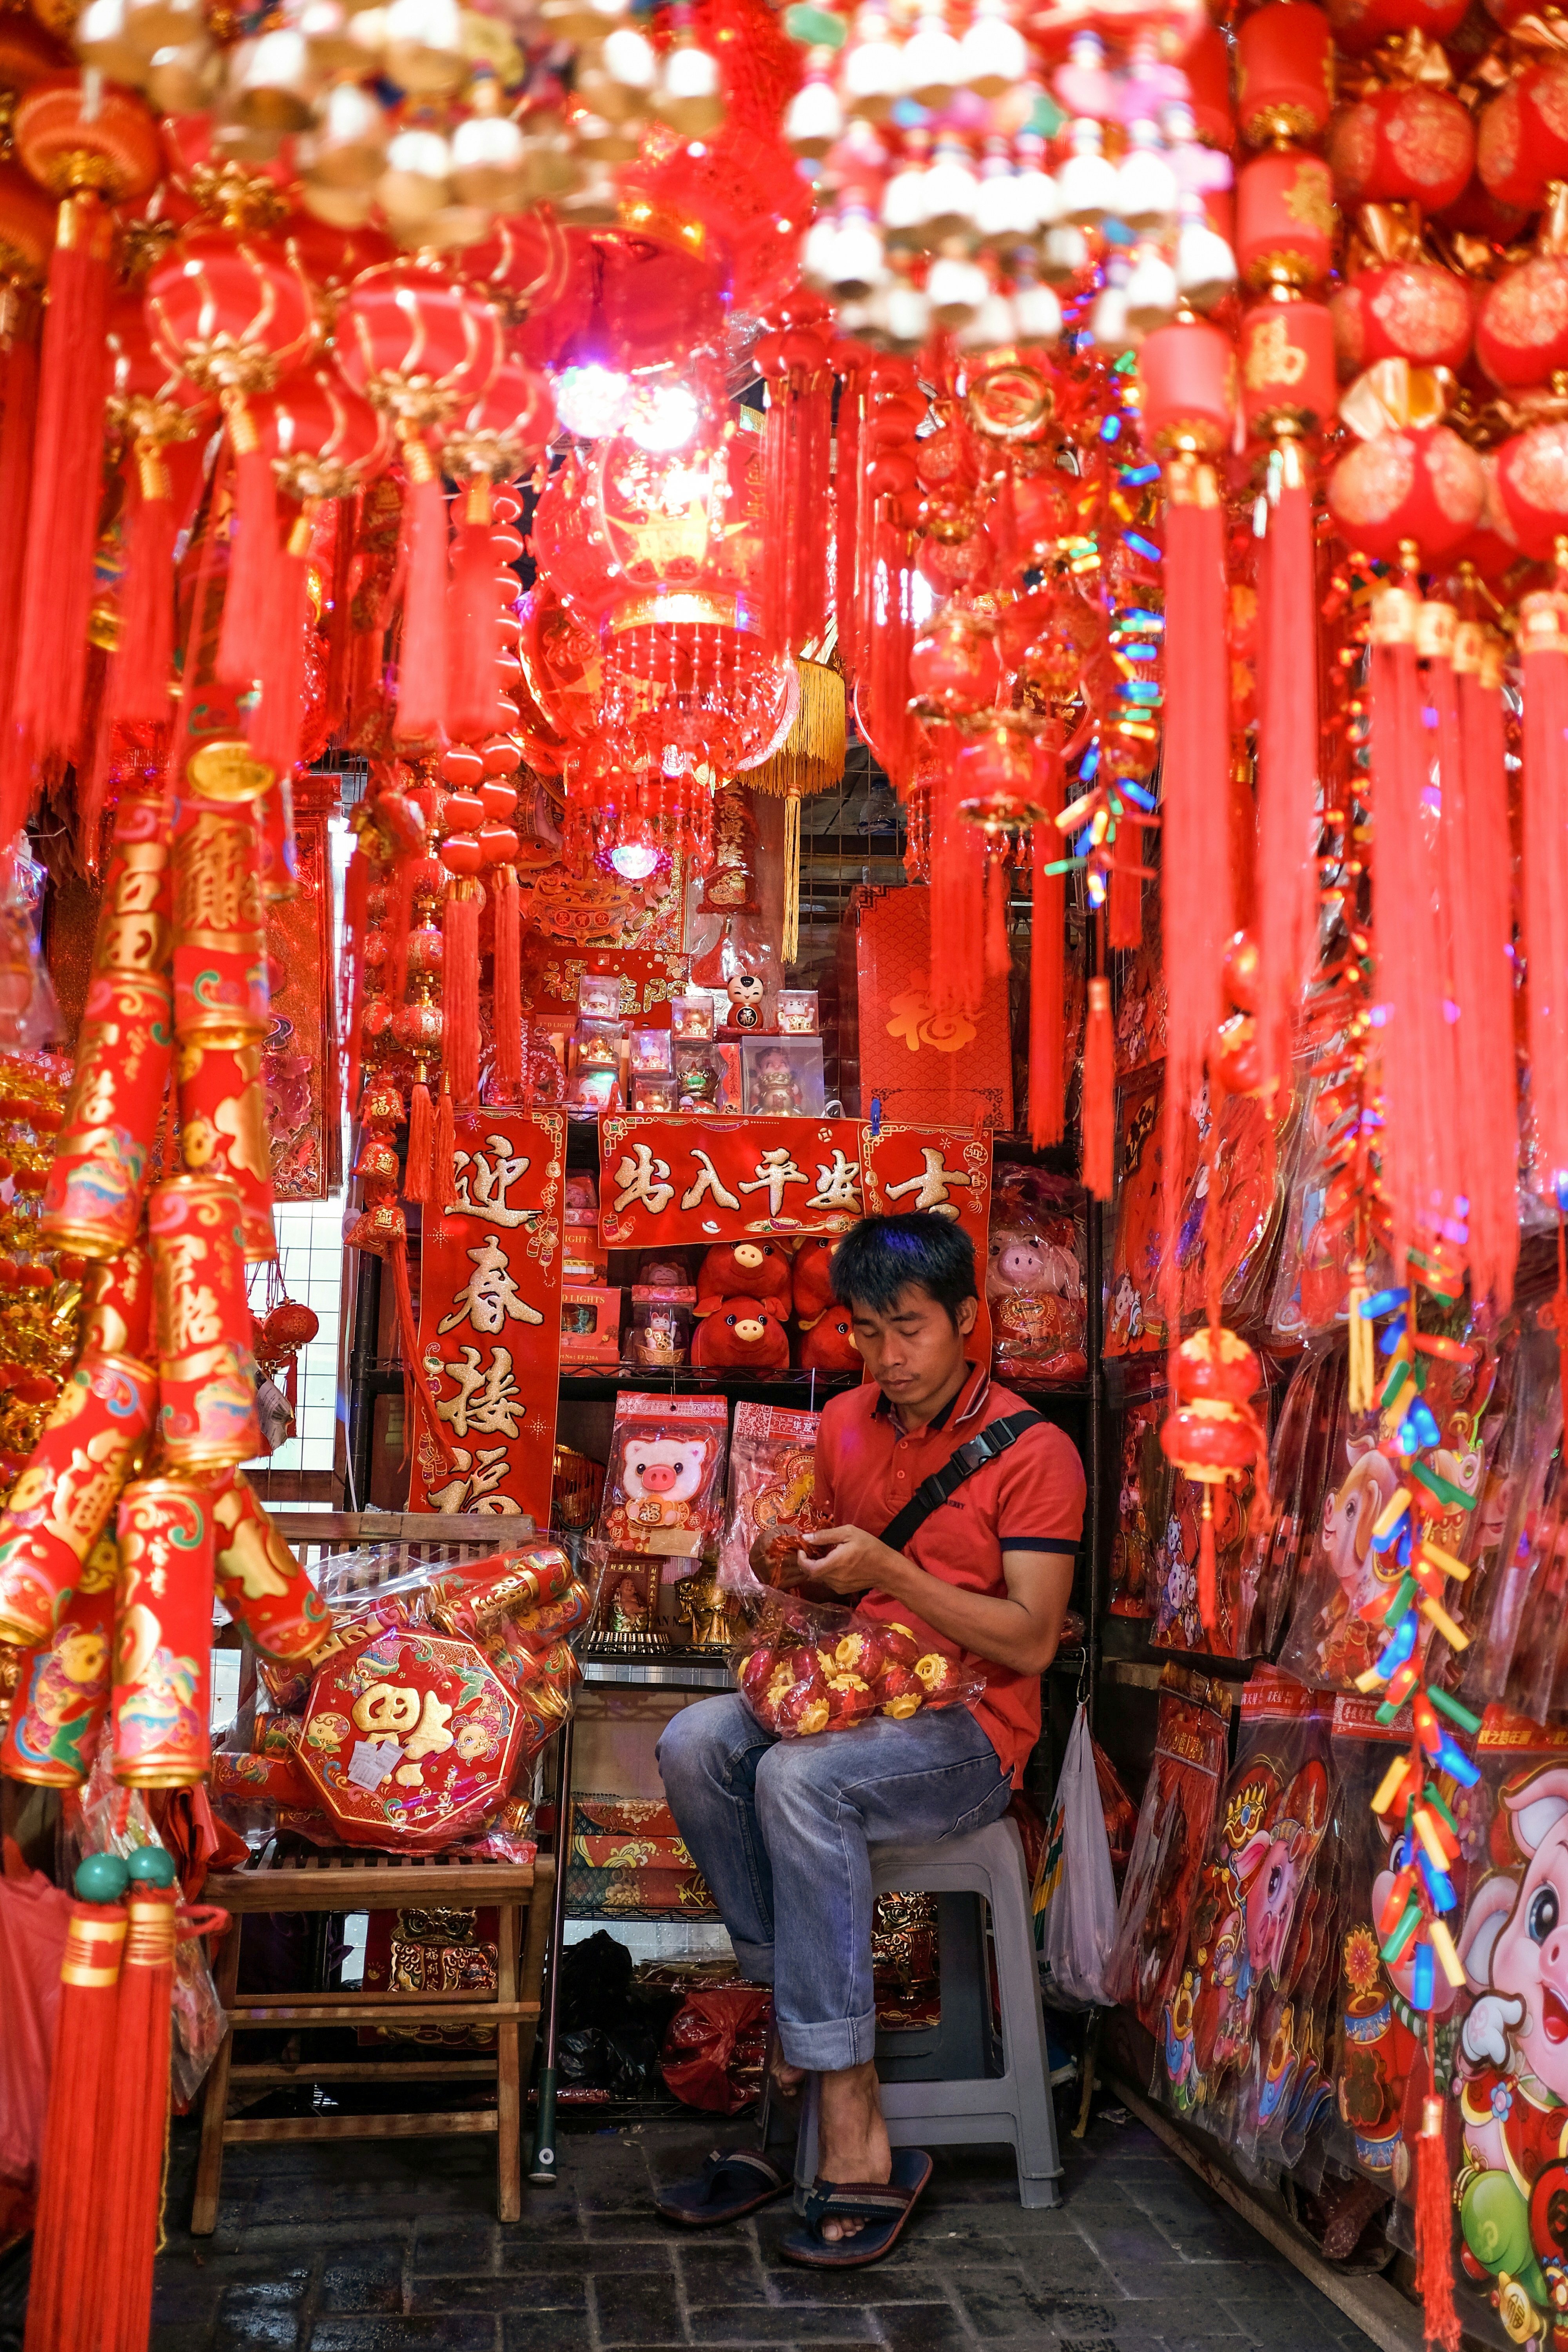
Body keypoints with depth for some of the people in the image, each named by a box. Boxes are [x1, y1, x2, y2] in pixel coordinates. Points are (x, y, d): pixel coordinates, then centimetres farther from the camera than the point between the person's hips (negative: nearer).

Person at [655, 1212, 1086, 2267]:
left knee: (798, 1777, -34)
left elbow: (1031, 1641, -13)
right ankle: (806, 2019, -15)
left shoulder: (1033, 1453, -8)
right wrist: (799, 1568, -3)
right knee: (695, 1744, -23)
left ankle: (854, 2139, -28)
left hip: (969, 1728, -6)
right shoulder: (845, 1425, 11)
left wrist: (888, 1570, -20)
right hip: (849, 1697, 6)